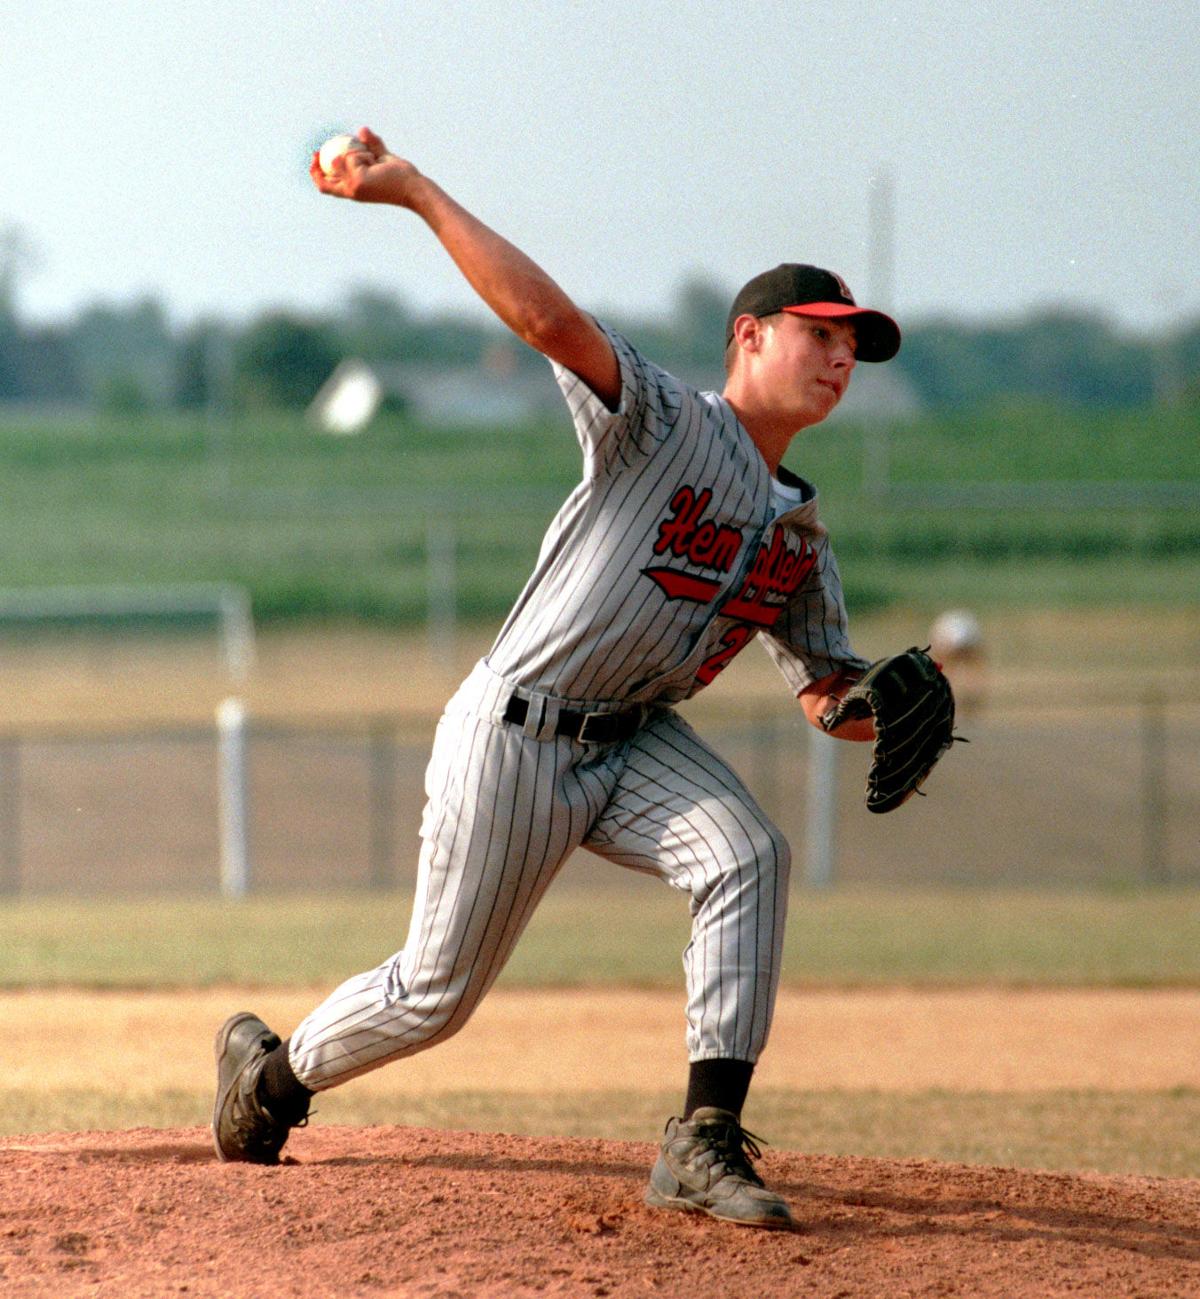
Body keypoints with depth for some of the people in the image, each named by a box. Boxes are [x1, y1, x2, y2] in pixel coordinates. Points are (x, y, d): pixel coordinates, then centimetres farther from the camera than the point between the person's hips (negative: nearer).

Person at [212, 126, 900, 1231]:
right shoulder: (662, 420, -12)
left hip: (636, 745, 6)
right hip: (513, 735, -6)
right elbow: (547, 317, -26)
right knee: (437, 992, 2)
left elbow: (826, 682, 11)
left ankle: (705, 1141, -27)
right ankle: (271, 1070, 33)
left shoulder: (800, 529, 9)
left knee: (748, 855, -25)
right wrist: (416, 194, -33)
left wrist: (868, 709, -14)